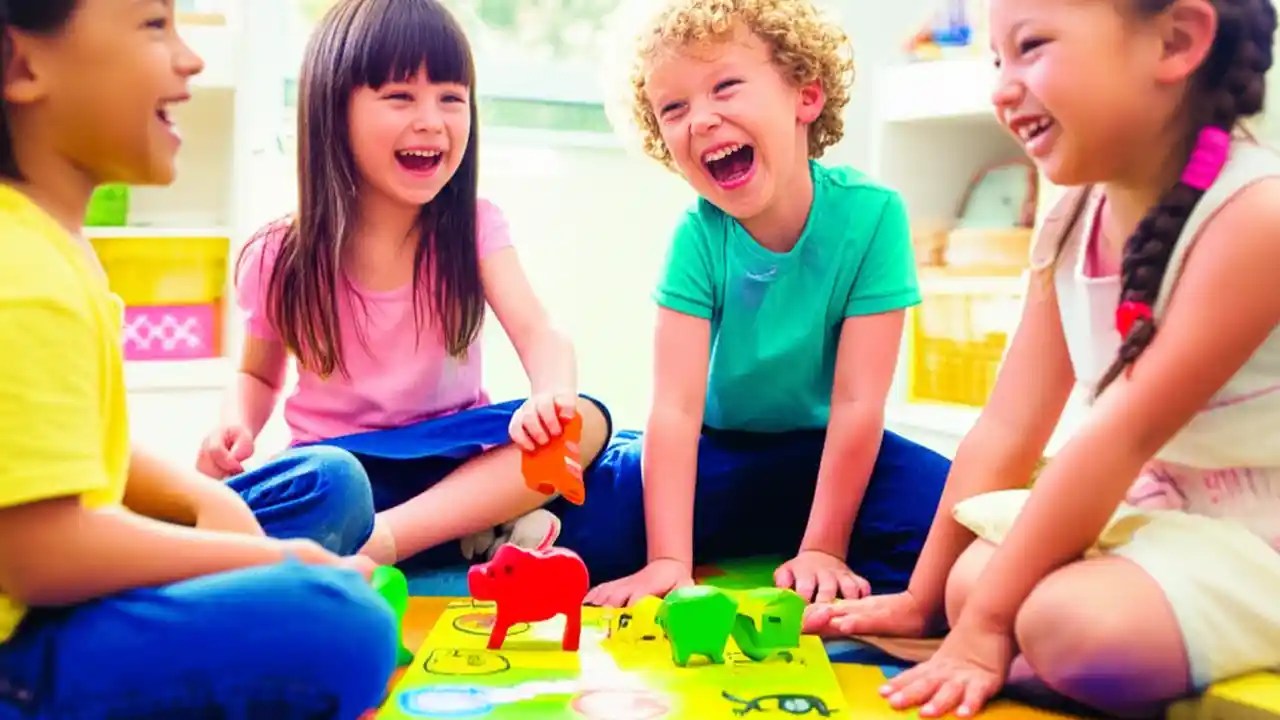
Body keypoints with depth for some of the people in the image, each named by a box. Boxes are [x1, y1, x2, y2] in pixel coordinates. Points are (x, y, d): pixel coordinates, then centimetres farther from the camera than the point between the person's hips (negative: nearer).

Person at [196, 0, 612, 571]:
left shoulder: (472, 226, -5)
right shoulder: (281, 259, -6)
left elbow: (539, 335, -18)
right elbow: (258, 375, 9)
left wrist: (551, 396, -42)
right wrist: (236, 428, -15)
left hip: (457, 461, 2)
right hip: (340, 461, -1)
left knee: (585, 421, -27)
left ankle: (375, 544, -33)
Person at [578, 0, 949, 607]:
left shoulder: (870, 214, -20)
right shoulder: (696, 235, -16)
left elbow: (858, 401, -19)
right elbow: (676, 405, -23)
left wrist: (822, 549, -19)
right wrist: (669, 560, -30)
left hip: (827, 453, -1)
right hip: (719, 454, 1)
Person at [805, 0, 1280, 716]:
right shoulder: (1070, 227, -1)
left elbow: (1127, 432, -27)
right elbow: (1008, 429, 0)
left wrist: (988, 622, -24)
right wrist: (922, 599, 1)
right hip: (1154, 509, 7)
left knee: (1075, 622, -30)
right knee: (972, 583, -11)